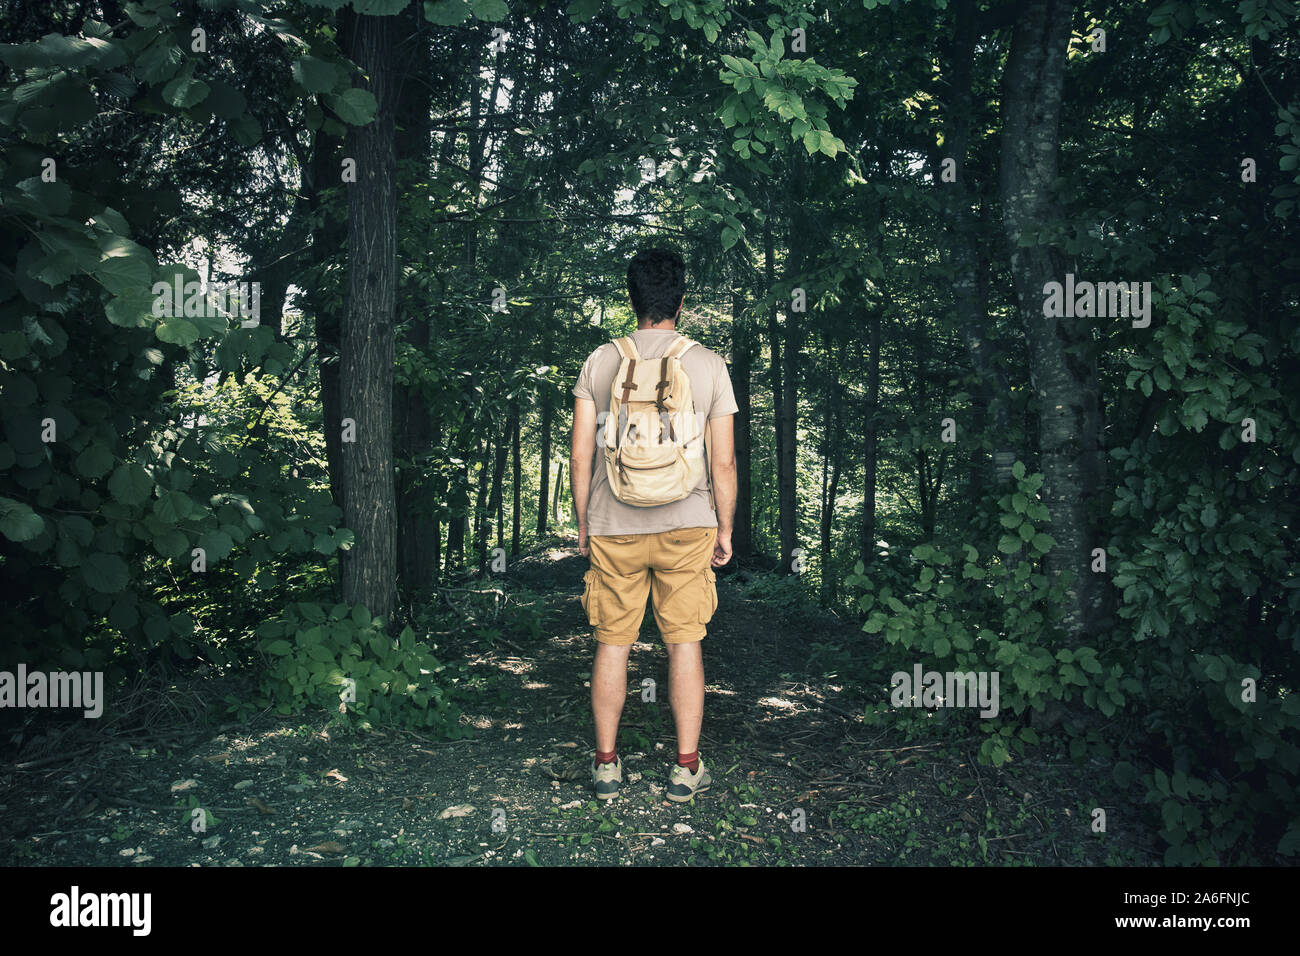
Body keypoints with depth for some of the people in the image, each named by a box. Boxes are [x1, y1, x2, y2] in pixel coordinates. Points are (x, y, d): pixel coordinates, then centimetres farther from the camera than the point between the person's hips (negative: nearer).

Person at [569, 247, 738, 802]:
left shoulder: (600, 361, 0)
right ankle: (687, 767, 14)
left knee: (612, 645, 10)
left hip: (613, 527, 1)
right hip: (687, 526, -1)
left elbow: (580, 457, 0)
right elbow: (723, 464, -2)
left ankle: (606, 763, 19)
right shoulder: (708, 364, -2)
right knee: (684, 644, 7)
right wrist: (726, 529, 10)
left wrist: (582, 524, 12)